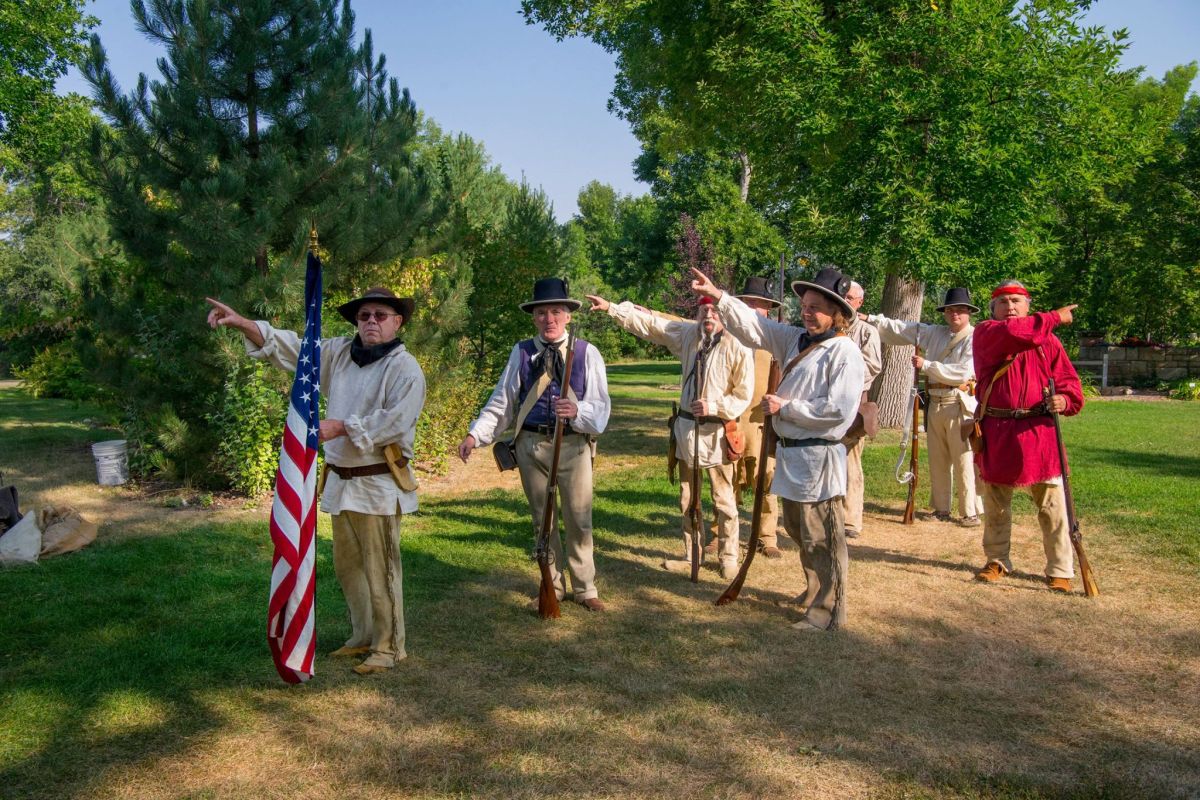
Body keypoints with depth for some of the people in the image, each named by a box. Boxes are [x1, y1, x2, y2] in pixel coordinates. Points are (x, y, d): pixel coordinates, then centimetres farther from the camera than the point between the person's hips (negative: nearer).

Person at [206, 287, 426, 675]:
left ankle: (388, 647, 14)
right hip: (341, 480, 8)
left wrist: (340, 427, -19)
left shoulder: (404, 368, -11)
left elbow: (394, 422, -20)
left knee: (380, 570, 0)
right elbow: (290, 347, 8)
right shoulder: (339, 353, 9)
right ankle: (364, 636, 34)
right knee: (347, 566, 18)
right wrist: (241, 323, -3)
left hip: (379, 485, -7)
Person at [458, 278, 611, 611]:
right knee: (542, 520, 13)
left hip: (573, 444, -2)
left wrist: (577, 410, -28)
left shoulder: (586, 352, -1)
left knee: (578, 520, 6)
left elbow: (601, 405, -6)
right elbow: (501, 400, 3)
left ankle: (585, 588, 24)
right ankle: (552, 587, 28)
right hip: (531, 444, 2)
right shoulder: (521, 352, 4)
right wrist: (475, 434, -8)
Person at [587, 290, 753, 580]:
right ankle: (692, 555, 27)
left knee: (723, 500, 3)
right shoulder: (688, 334, 1)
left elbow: (743, 395, -9)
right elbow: (647, 323, 5)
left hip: (717, 431, -5)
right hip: (686, 426, 6)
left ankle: (728, 558, 17)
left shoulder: (738, 347, -13)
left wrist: (715, 407, -23)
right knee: (688, 498, 14)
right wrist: (611, 307, 1)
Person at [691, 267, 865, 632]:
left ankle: (828, 612, 14)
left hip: (819, 458, -9)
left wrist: (785, 407, -15)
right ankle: (815, 593, 39)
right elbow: (754, 326, 9)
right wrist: (717, 296, -1)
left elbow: (838, 410, -22)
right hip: (791, 453, 9)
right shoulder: (797, 340, 9)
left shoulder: (845, 352, -14)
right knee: (798, 531, 21)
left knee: (821, 539, 1)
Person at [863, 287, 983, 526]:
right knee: (937, 461, 12)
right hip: (935, 405, 6)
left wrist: (926, 365, -13)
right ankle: (941, 509, 22)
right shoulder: (934, 333, 12)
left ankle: (970, 513, 3)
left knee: (964, 462, -6)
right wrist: (870, 318, 10)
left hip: (960, 407, -6)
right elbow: (901, 329, 16)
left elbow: (963, 372, -17)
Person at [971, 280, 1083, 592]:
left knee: (1052, 505, 1)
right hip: (996, 432, 0)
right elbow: (1014, 332, -21)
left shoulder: (1048, 341, 7)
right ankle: (997, 561, 29)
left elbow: (1069, 382, 6)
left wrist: (1065, 400, -16)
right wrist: (1054, 317, -11)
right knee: (995, 504, 13)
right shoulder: (984, 333, 0)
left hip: (1038, 431, 1)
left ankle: (1060, 570, 12)